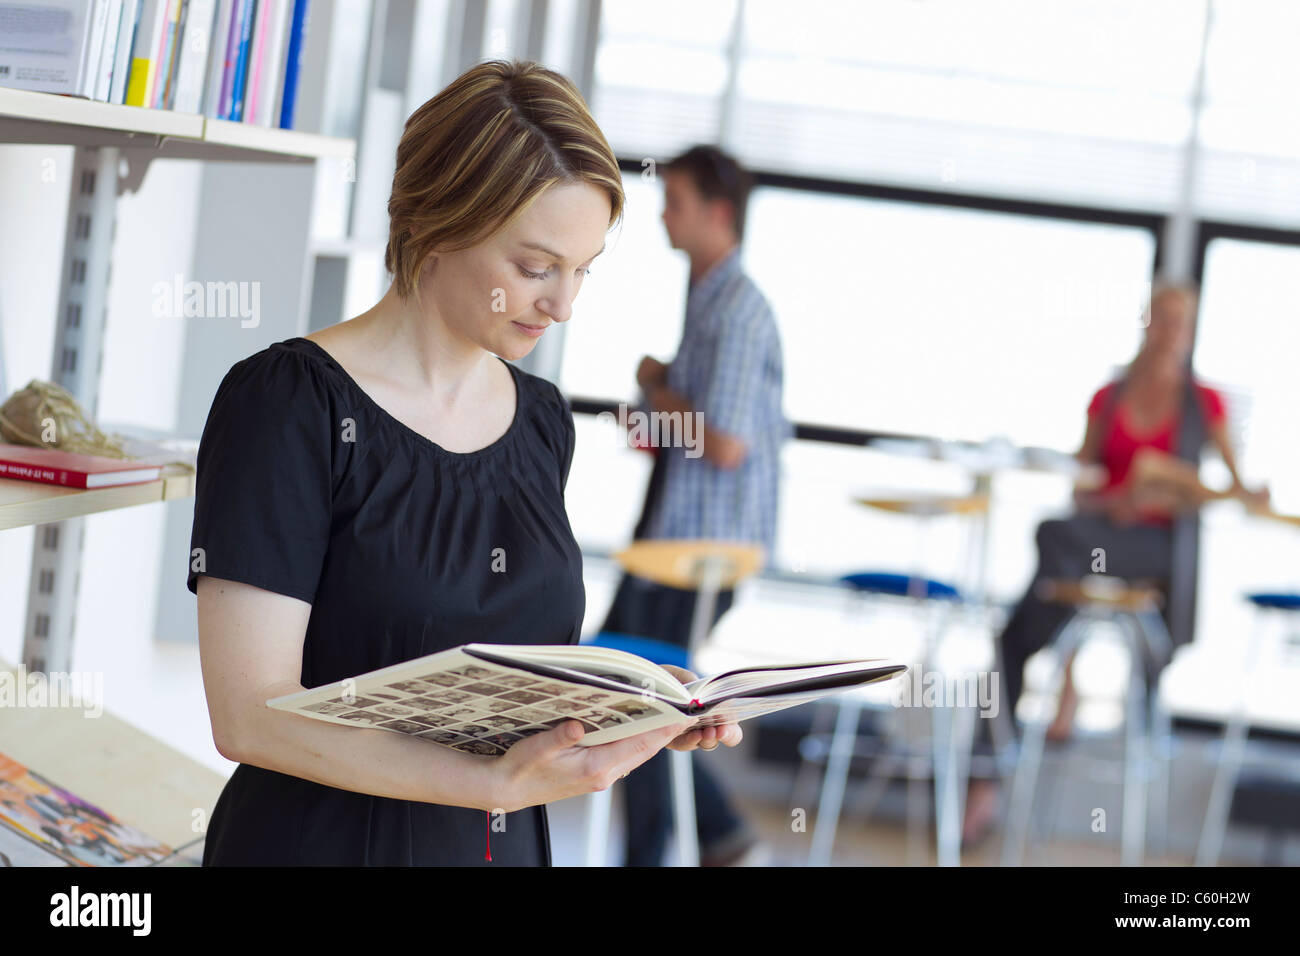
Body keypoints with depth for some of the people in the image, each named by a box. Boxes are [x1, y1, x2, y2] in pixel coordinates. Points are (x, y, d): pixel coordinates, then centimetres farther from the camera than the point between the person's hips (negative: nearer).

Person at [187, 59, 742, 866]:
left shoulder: (542, 418, 10)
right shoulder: (292, 403, -10)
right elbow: (249, 715, -17)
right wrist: (499, 782, -25)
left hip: (509, 843, 6)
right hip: (325, 840, -6)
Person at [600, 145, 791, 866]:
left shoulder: (738, 311, -18)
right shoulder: (706, 299, 13)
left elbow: (726, 446, -24)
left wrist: (656, 387, -10)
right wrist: (662, 420, 7)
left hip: (704, 543, -10)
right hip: (669, 533, 10)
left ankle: (646, 856, 13)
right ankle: (726, 838, 22)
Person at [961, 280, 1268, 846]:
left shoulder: (1203, 404, 8)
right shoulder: (1109, 399, 15)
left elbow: (1233, 483, 10)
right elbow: (1080, 488, 13)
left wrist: (1247, 493, -13)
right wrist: (1107, 502, -9)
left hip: (1160, 547, -3)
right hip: (1100, 537, 3)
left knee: (1056, 536, -36)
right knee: (1015, 635, -24)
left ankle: (1069, 685, -22)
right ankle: (986, 784, -25)